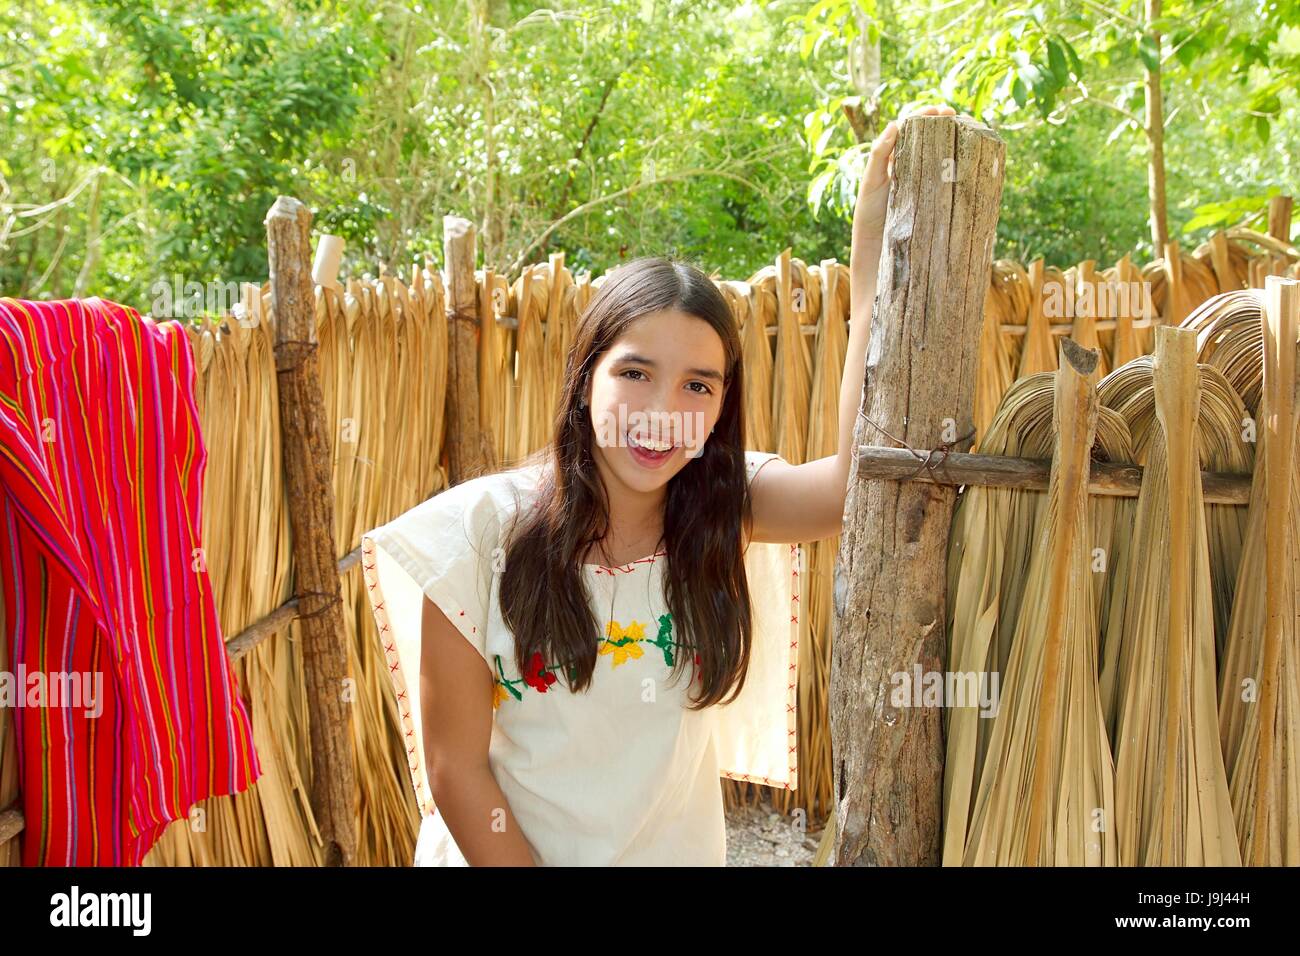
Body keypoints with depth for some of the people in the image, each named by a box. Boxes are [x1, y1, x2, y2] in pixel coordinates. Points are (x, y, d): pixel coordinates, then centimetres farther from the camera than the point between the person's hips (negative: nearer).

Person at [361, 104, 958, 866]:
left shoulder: (724, 508, -13)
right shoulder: (483, 530, -20)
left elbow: (863, 481, -33)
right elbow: (454, 767, -16)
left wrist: (875, 252, -35)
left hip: (679, 848, 3)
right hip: (500, 852, -2)